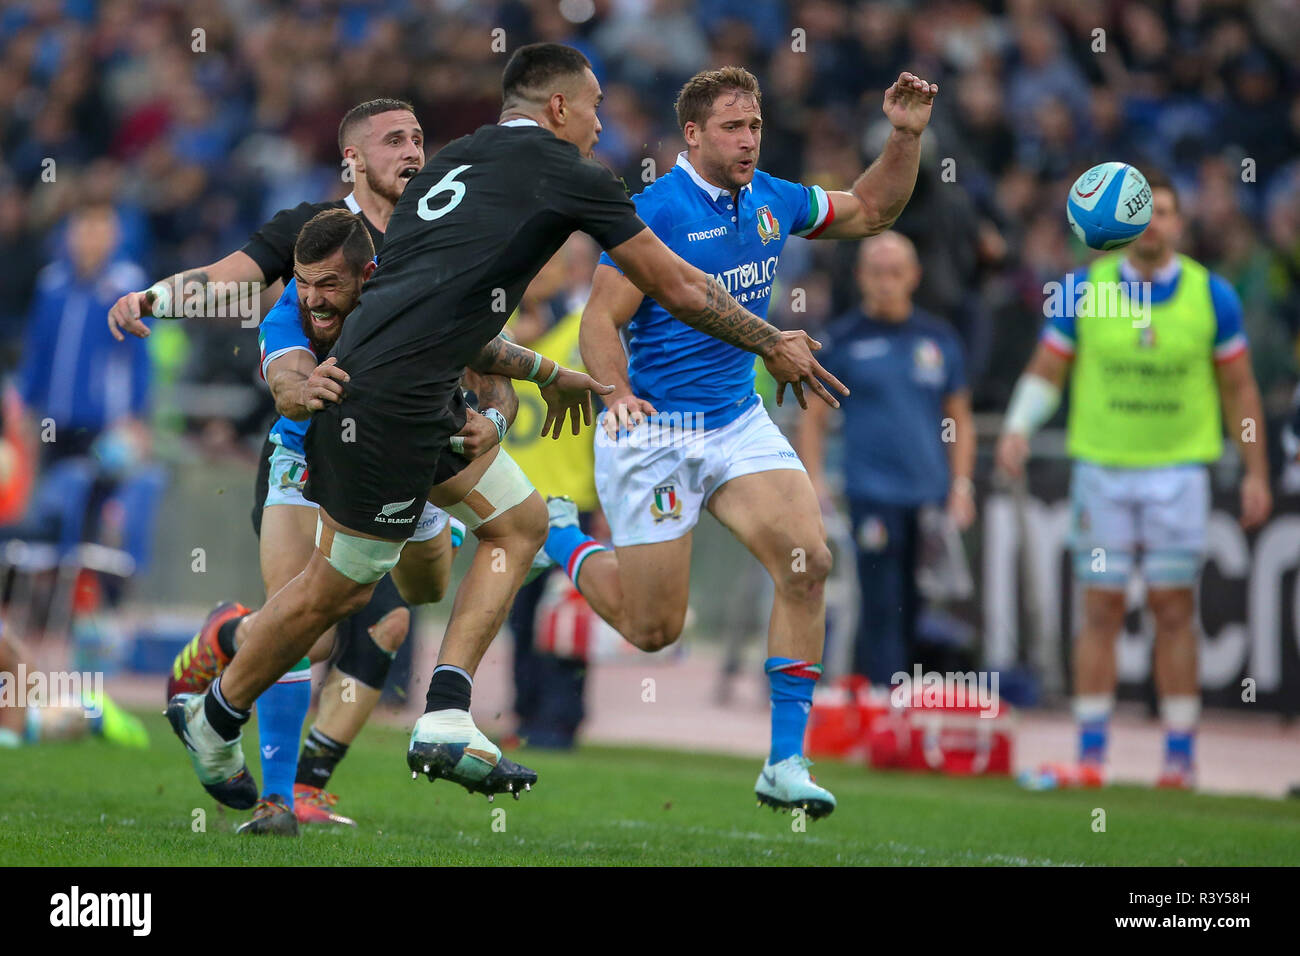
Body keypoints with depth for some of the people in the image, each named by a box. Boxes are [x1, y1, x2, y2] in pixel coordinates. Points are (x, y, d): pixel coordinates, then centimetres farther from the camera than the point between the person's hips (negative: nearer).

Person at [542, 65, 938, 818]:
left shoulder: (772, 201, 4)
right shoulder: (654, 211, -15)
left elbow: (870, 211, 20)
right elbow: (601, 318, -17)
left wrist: (906, 136, 5)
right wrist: (618, 392, -35)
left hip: (740, 423, 6)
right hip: (655, 431, -6)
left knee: (809, 560, -17)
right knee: (653, 631, -1)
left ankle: (787, 762, -10)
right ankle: (560, 543, 31)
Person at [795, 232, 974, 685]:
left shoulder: (939, 338, 11)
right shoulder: (842, 339, 4)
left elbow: (960, 420, 16)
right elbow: (813, 418, 6)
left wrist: (961, 486, 7)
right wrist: (815, 484, -4)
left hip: (932, 494, 3)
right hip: (873, 494, -3)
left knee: (921, 609, 6)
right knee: (883, 607, -9)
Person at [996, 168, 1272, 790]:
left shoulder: (1211, 295, -1)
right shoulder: (1083, 290, -1)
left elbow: (1239, 389, 7)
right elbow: (1045, 371, 6)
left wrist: (1255, 474, 5)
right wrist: (1018, 428, -12)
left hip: (1179, 468, 0)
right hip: (1101, 465, 0)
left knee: (1173, 609, -2)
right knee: (1101, 610, 0)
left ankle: (1180, 757, 3)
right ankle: (1091, 756, 3)